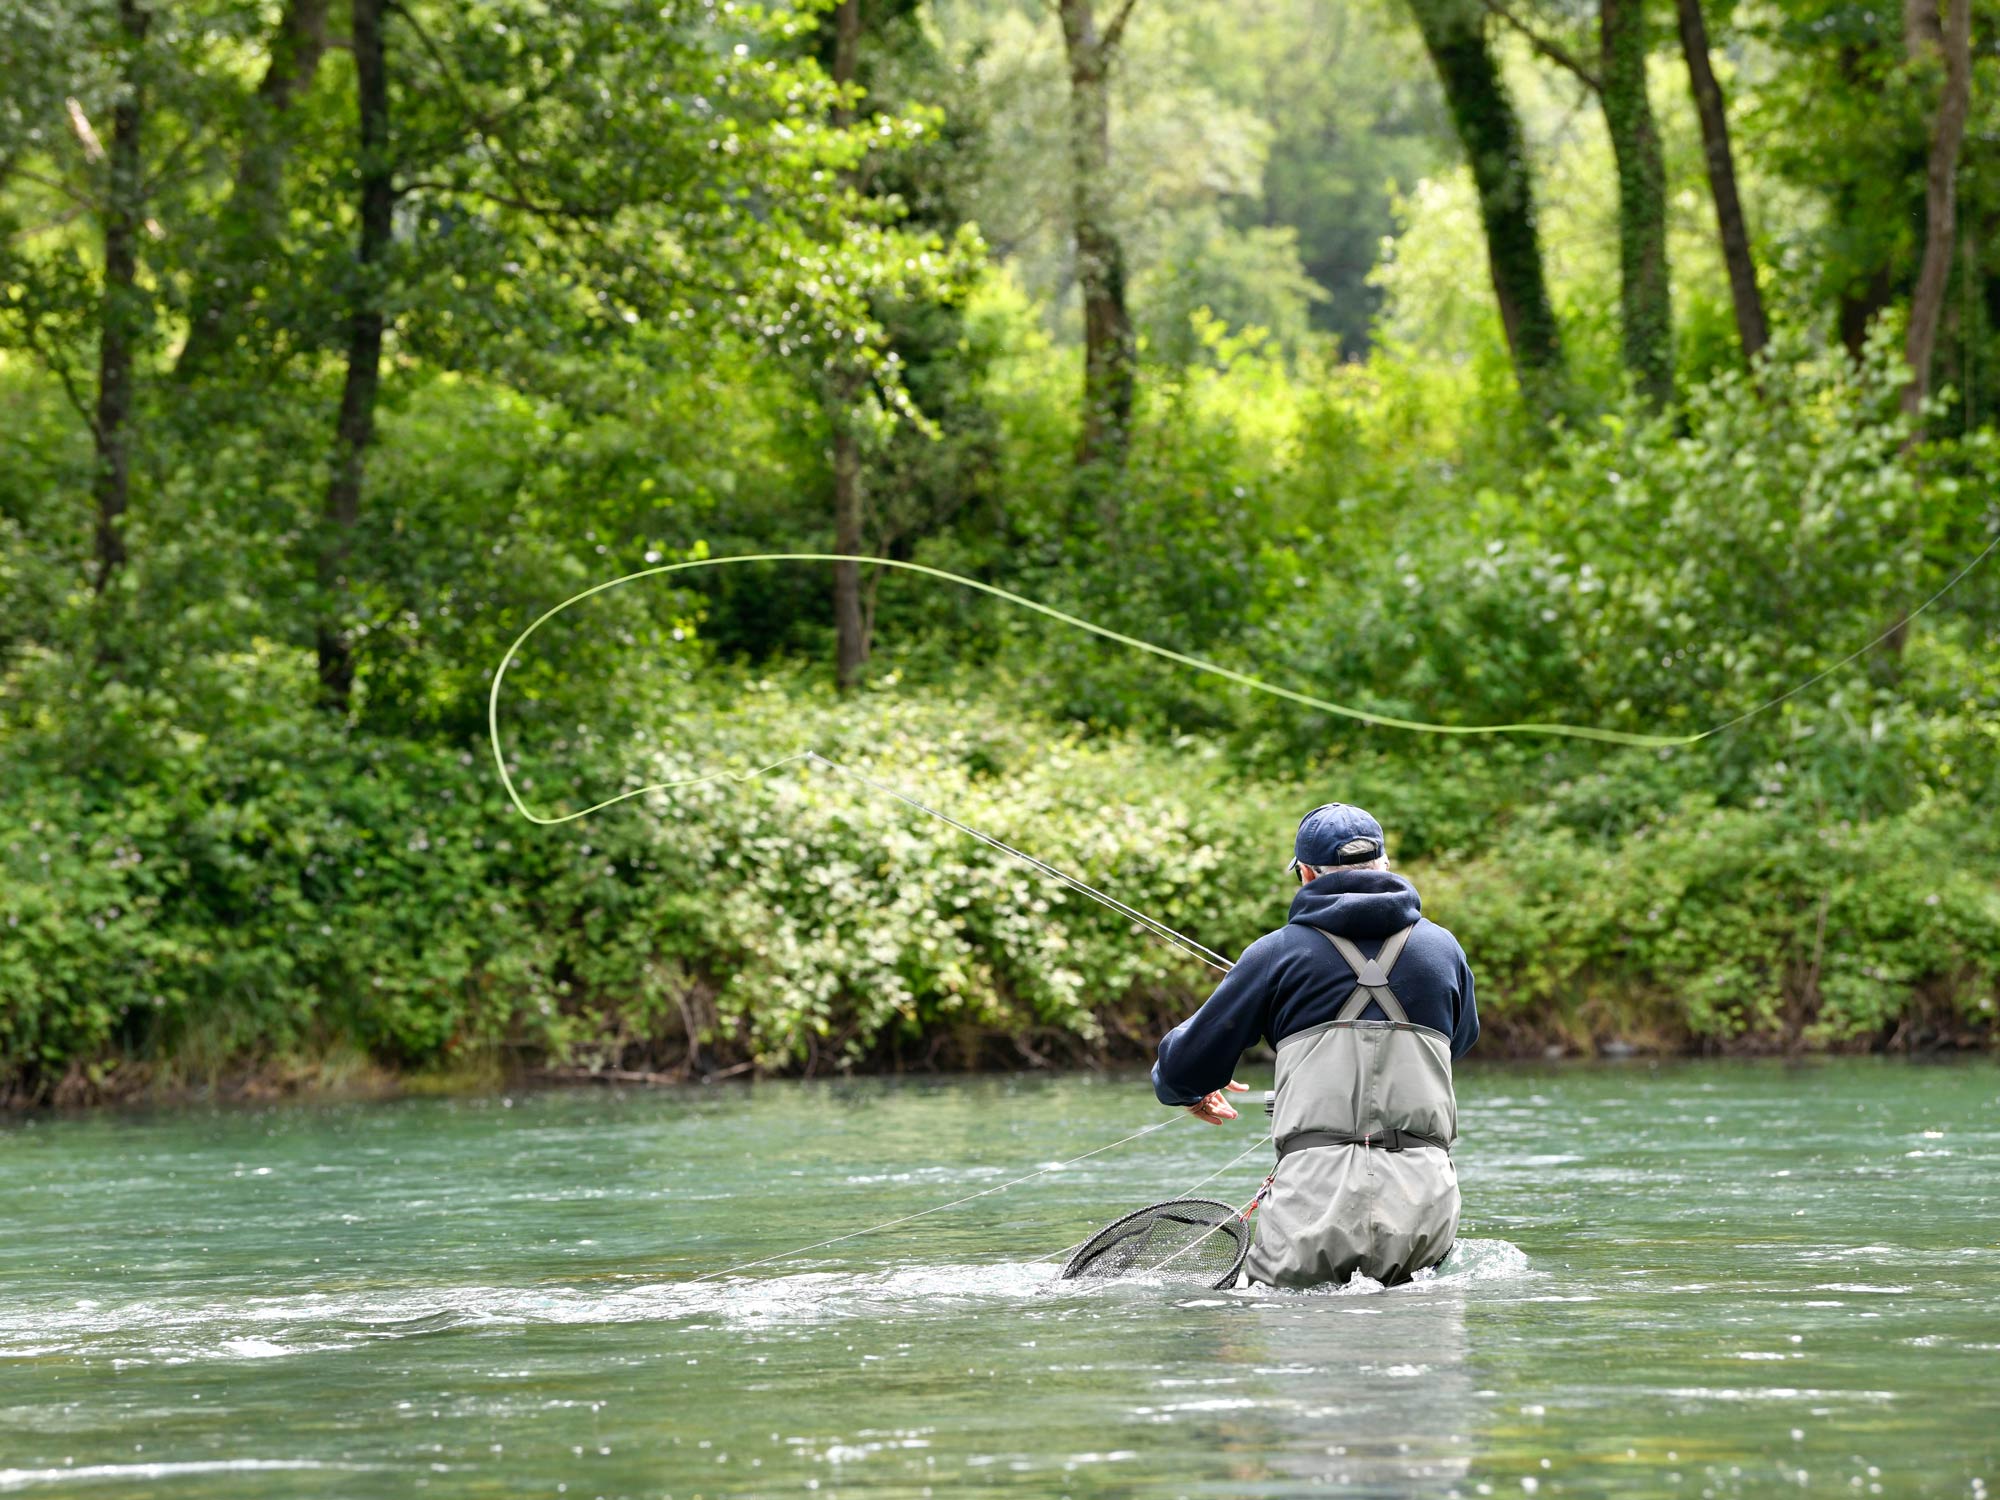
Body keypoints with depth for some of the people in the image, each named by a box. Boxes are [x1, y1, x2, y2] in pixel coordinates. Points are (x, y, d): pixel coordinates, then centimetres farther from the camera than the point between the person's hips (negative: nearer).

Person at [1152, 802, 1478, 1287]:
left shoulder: (1278, 951, 5)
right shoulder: (1444, 948, 14)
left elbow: (1185, 1065, 10)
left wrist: (1181, 1088, 35)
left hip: (1318, 1187, -2)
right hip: (1425, 1201, 2)